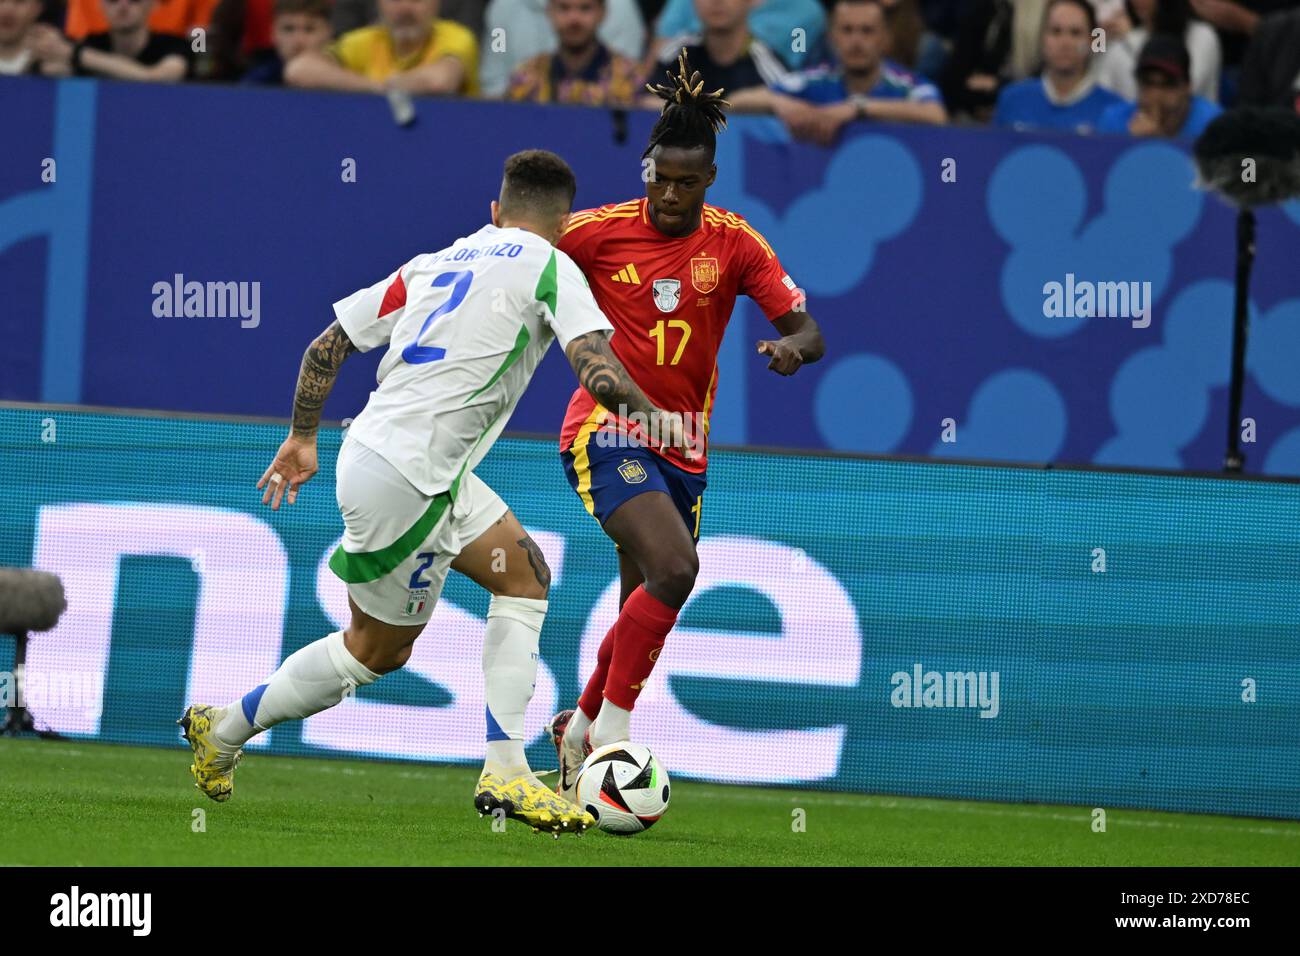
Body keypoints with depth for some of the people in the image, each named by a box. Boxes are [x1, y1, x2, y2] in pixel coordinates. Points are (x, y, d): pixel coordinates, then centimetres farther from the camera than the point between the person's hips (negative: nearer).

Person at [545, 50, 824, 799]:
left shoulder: (734, 243, -2)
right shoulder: (598, 232, -7)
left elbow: (806, 330, -5)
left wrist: (793, 347, -27)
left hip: (683, 450, 4)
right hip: (606, 433, -4)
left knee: (644, 611, 10)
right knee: (674, 569, -26)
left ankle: (578, 729, 35)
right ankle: (611, 733, -17)